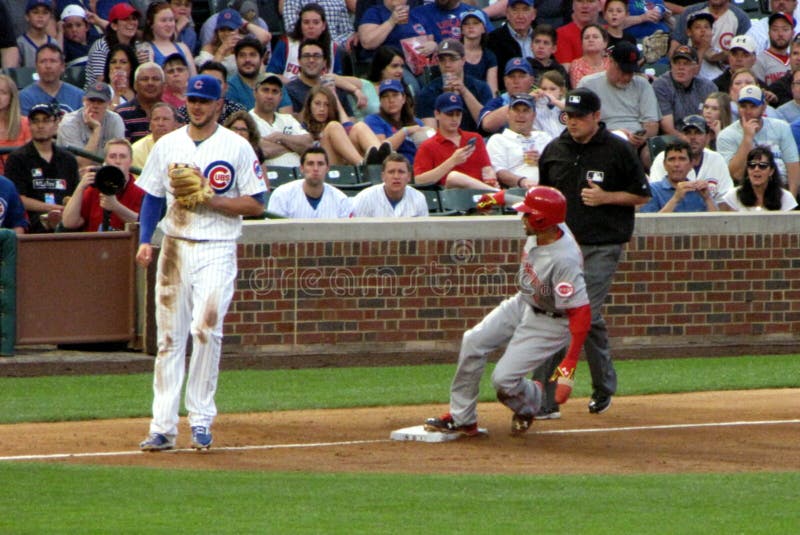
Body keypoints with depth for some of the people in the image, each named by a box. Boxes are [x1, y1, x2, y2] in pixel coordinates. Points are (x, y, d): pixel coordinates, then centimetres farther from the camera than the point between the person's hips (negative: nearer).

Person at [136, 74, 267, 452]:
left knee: (206, 328, -16)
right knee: (169, 337, 2)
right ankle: (163, 427, 3)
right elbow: (152, 197, 13)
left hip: (217, 250, -3)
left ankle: (201, 419, -7)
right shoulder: (167, 146, 10)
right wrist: (144, 240, -2)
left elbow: (256, 204, -1)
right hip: (174, 247, 3)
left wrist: (210, 200, -14)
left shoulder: (237, 148, 1)